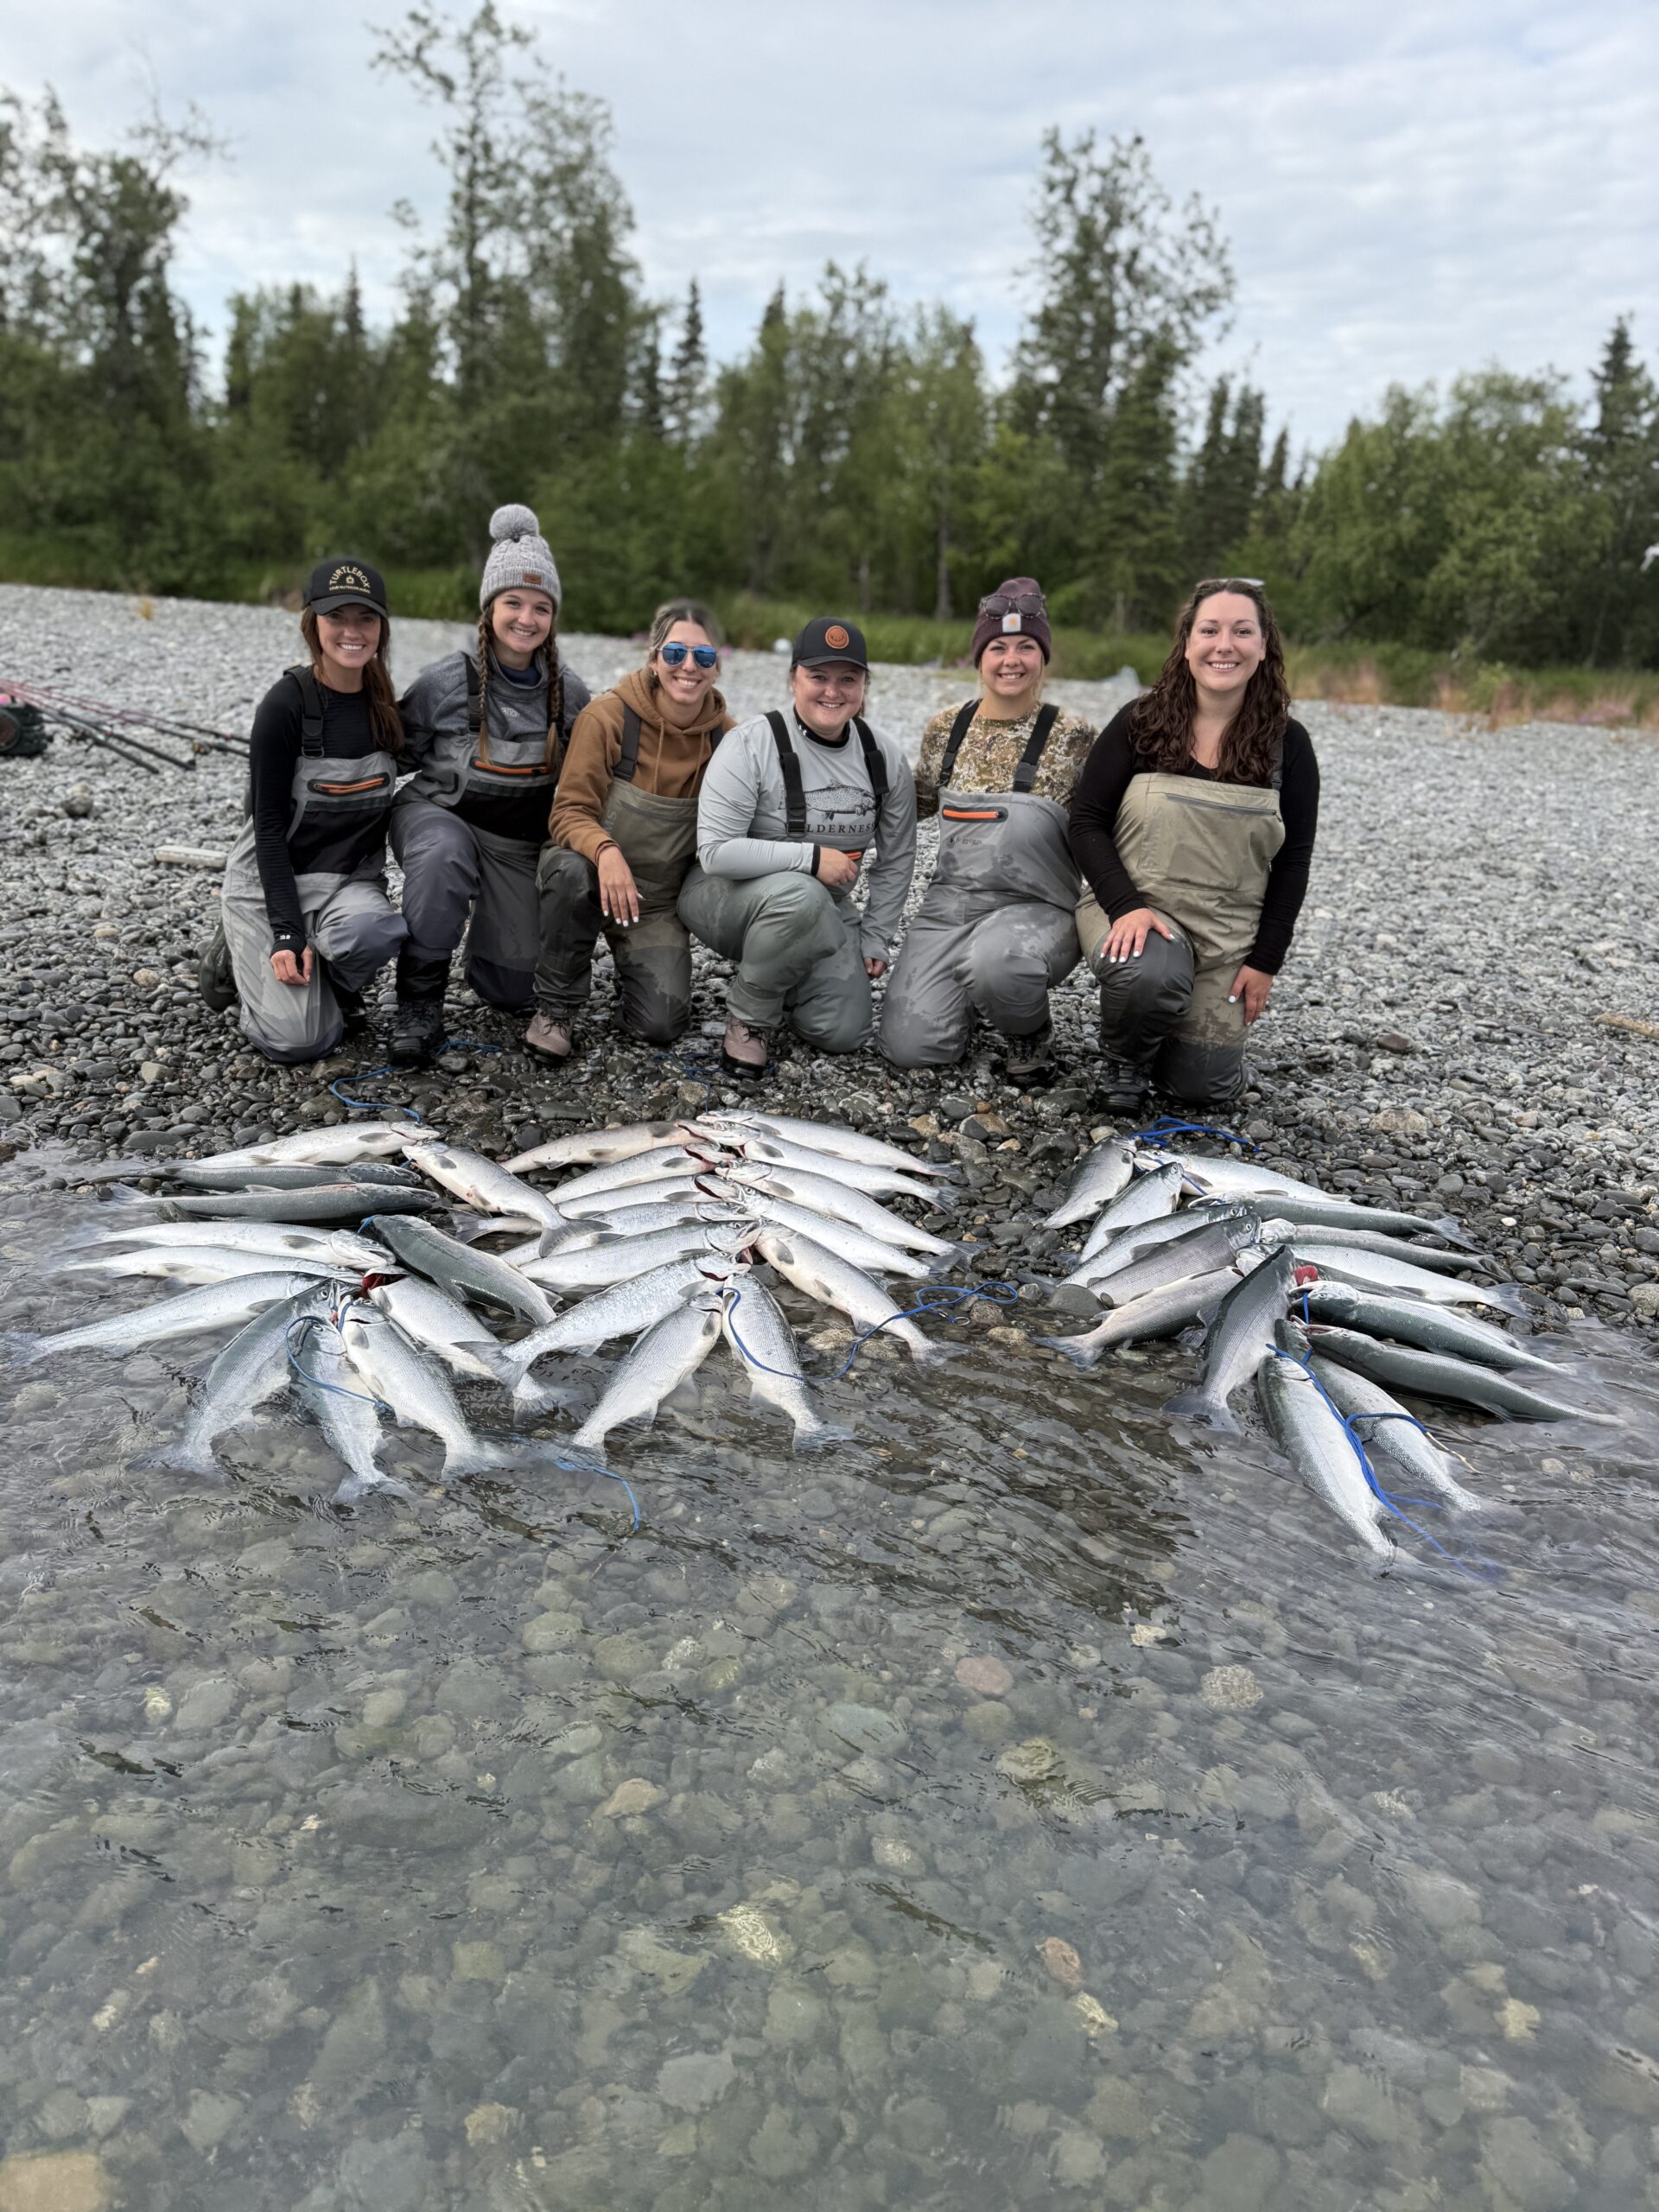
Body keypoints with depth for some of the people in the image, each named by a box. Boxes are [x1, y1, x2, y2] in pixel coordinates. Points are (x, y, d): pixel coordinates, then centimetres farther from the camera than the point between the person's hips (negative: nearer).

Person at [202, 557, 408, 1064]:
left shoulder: (386, 705, 1)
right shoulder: (287, 704, -15)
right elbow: (269, 825, -15)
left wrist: (375, 891, 4)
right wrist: (287, 933, -22)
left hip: (351, 879, 4)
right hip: (271, 881, -4)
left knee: (370, 930, -34)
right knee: (299, 1040, -16)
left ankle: (338, 987, 2)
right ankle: (242, 954, 15)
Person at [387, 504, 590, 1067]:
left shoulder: (571, 693, -4)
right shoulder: (445, 681, -13)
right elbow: (397, 751, -1)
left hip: (520, 842, 3)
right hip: (438, 814, -3)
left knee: (511, 990, 3)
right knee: (445, 856, -43)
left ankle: (492, 922, 39)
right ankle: (420, 998, -25)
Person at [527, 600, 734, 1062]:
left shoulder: (726, 736, -7)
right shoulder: (607, 716, -16)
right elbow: (569, 811, -17)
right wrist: (606, 851, -38)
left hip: (660, 900, 2)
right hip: (594, 872, -1)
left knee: (661, 1026, -15)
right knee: (571, 869, -39)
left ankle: (639, 968, 22)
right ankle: (557, 1007, -16)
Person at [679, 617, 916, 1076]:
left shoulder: (885, 756, -3)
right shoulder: (753, 742, -19)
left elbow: (896, 859, 8)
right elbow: (715, 852, -26)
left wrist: (875, 939, 5)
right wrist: (812, 857, -27)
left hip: (823, 912, 5)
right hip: (726, 899, -5)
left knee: (844, 1033, -10)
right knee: (800, 894, -39)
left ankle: (782, 980, 24)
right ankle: (749, 1014, -12)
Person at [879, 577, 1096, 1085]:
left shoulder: (1072, 736, -2)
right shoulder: (946, 728, 8)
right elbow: (917, 801, 25)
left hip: (1035, 908, -3)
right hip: (949, 904, 4)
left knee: (995, 964, -40)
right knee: (911, 1048, -12)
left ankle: (1029, 1033, -3)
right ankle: (972, 993, 23)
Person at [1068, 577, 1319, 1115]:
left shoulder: (1287, 745, 0)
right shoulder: (1140, 724, -4)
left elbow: (1293, 861, 3)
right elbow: (1086, 822, -4)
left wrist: (1265, 961, -3)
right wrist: (1125, 906, -19)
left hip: (1230, 933, 2)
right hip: (1132, 908, -2)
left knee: (1206, 1087, -2)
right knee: (1153, 976, -37)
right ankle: (1125, 1060, -2)